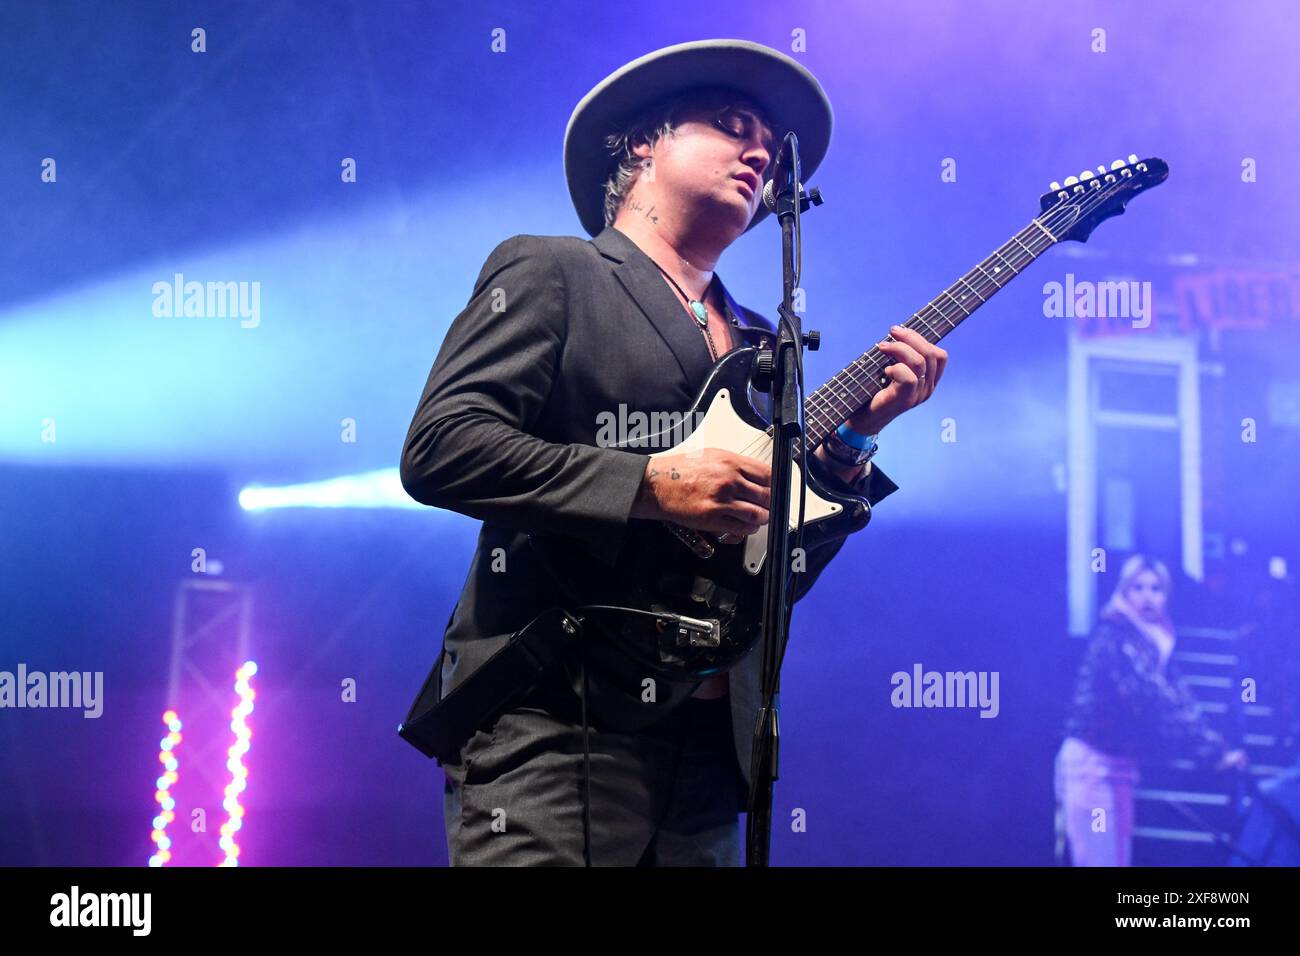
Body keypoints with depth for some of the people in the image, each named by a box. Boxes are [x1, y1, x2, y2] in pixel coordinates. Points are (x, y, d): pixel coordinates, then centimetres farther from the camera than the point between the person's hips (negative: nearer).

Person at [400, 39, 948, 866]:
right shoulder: (549, 271, 3)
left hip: (708, 744, 6)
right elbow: (438, 449, -11)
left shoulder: (758, 344, 20)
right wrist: (653, 485, -16)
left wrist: (855, 434, 2)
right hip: (553, 735, -6)